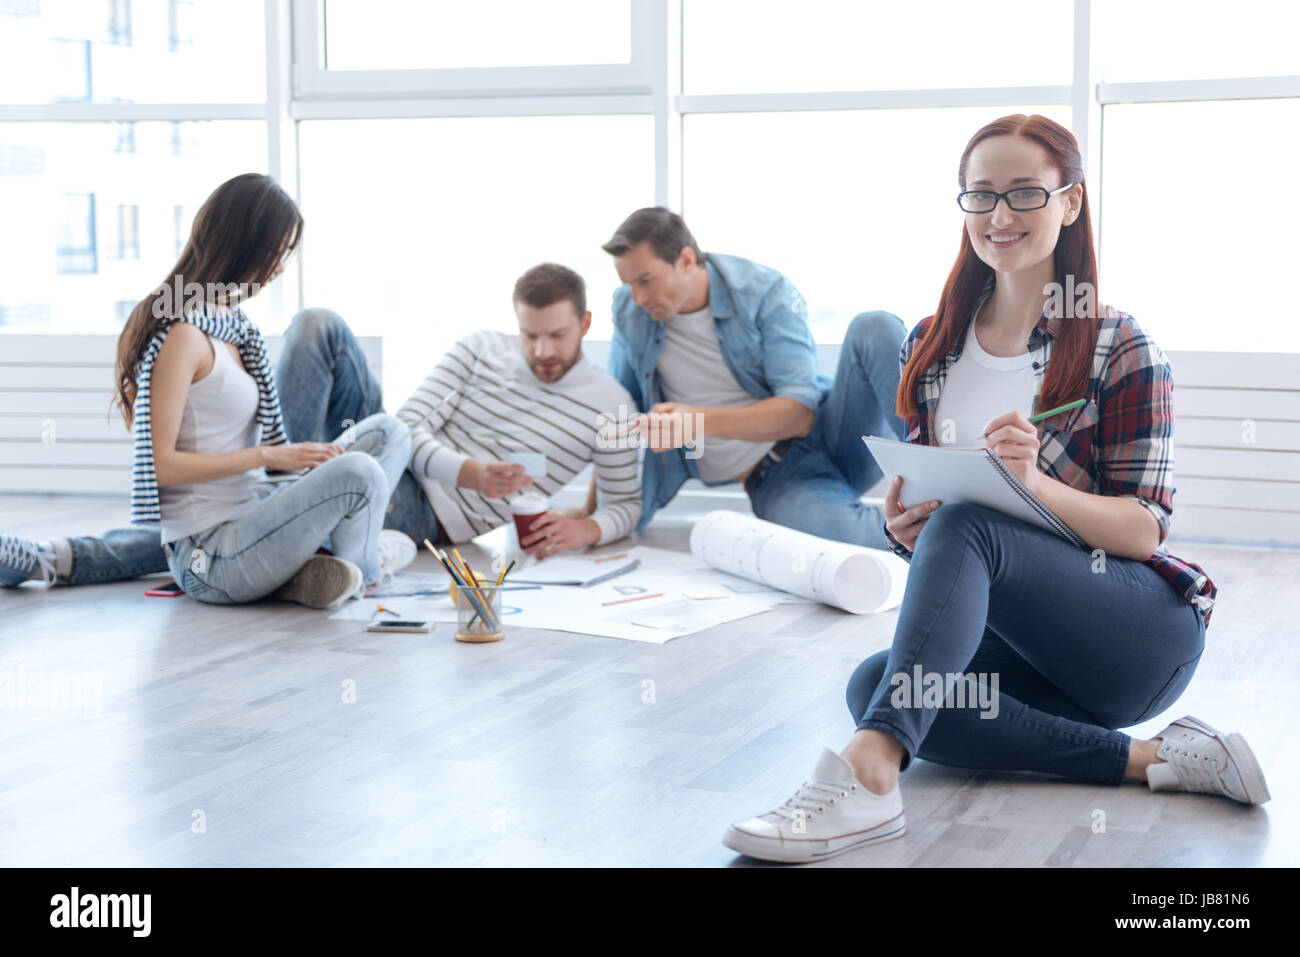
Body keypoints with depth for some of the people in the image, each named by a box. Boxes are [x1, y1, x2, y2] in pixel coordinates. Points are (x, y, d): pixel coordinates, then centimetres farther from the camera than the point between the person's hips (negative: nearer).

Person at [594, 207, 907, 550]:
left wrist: (699, 421, -33)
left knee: (876, 328, -30)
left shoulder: (766, 293, -11)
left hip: (830, 433, 0)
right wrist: (590, 508, 4)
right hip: (772, 479, 0)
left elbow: (800, 413, -19)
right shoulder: (628, 309, 1)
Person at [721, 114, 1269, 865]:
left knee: (965, 526, -33)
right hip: (1018, 644, 5)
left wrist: (1036, 484, -29)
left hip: (1145, 631, -5)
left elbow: (1143, 530, -9)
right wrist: (903, 527, -11)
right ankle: (1148, 760, -25)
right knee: (873, 684, -27)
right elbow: (922, 498, 15)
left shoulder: (1121, 350, -3)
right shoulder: (932, 348, 11)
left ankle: (869, 776, -52)